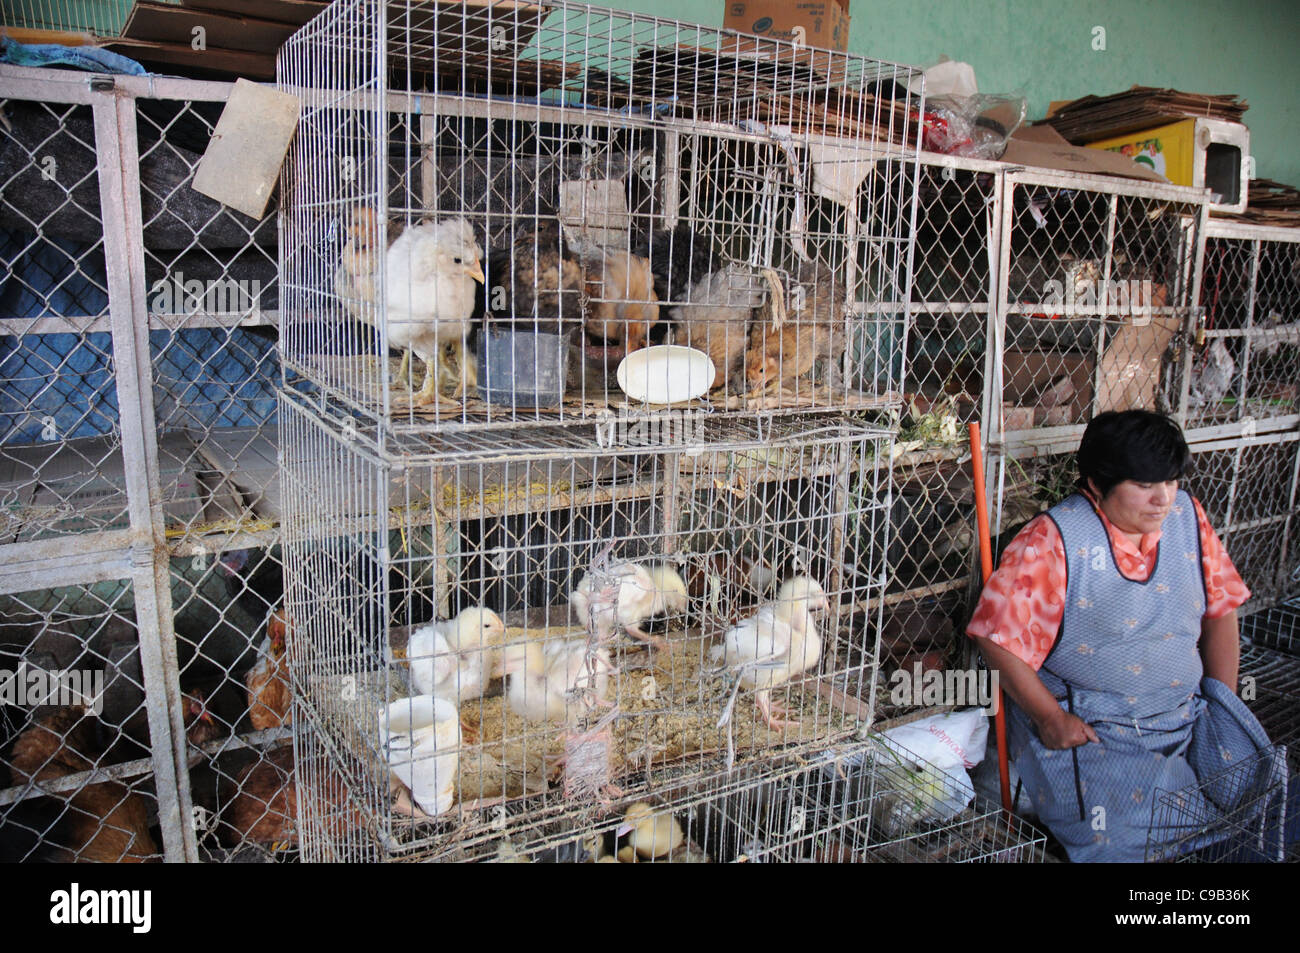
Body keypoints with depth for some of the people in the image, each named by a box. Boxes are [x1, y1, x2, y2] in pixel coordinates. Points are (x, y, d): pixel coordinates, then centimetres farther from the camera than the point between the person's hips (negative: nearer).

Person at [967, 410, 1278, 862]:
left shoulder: (1187, 516, 4)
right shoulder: (1053, 541, -16)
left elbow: (1220, 611, 12)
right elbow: (998, 636, -16)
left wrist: (1224, 704, 4)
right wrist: (1051, 719, -17)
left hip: (1187, 714, 6)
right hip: (1084, 725, -5)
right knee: (1123, 830, -24)